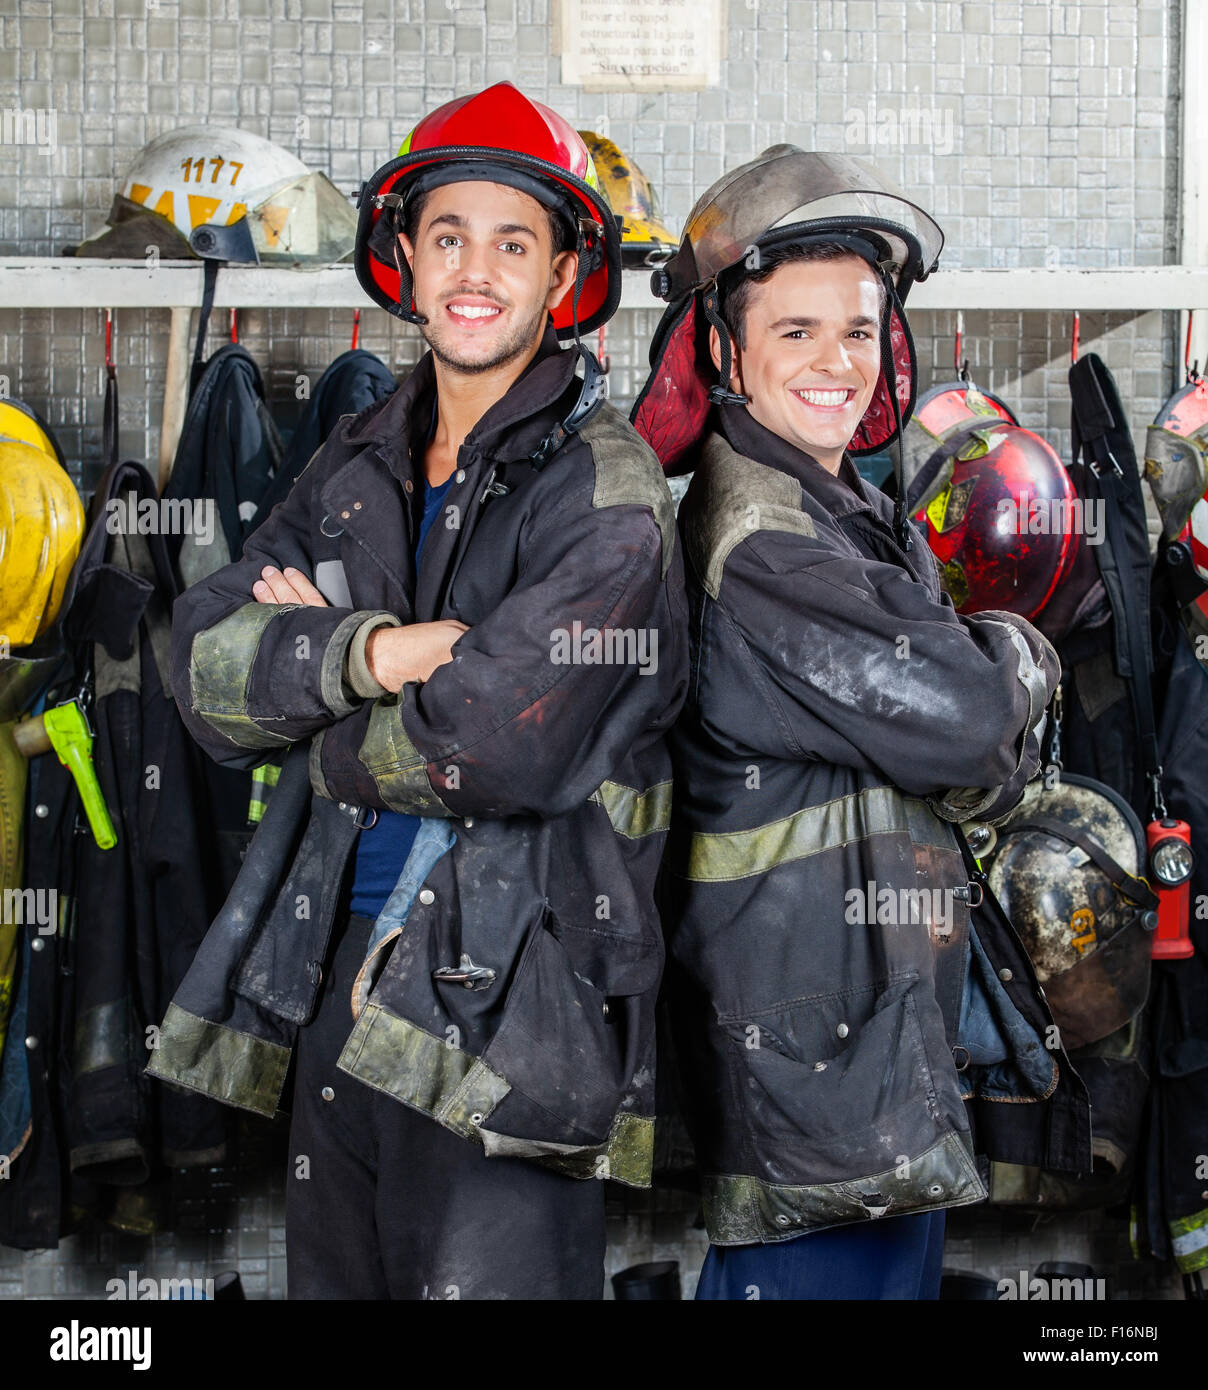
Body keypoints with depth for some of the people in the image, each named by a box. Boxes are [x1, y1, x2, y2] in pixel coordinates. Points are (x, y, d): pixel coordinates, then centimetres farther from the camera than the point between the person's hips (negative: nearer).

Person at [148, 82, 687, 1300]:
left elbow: (500, 744, -22)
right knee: (328, 1278, 19)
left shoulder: (606, 490, -11)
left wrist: (304, 668, -7)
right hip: (335, 981, 7)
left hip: (506, 1008, -6)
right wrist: (372, 652, -18)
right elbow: (204, 667, 0)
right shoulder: (358, 464, 10)